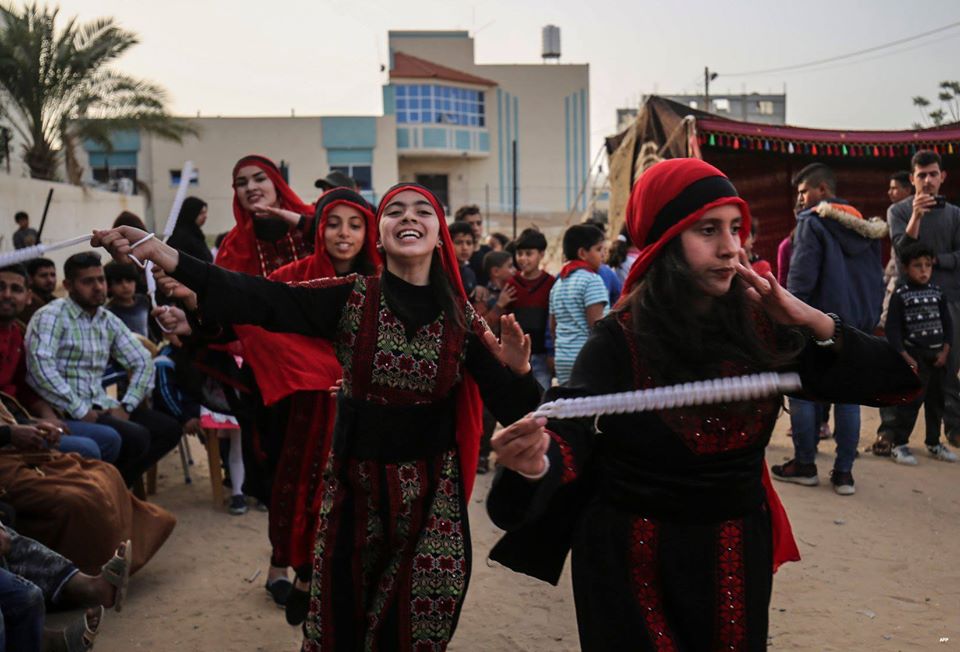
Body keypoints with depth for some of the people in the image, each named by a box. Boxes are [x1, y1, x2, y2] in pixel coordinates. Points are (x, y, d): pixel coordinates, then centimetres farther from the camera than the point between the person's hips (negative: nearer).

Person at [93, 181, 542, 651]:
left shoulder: (460, 315, -4)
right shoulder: (350, 297, -7)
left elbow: (509, 406, -3)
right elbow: (262, 300, -20)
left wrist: (517, 371, -25)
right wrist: (163, 255, -29)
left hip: (433, 490, 1)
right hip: (356, 480, 0)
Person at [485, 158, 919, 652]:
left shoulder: (760, 327, -3)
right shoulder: (621, 340, -16)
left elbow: (882, 378, 0)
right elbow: (571, 436, -27)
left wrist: (812, 321, -16)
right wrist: (535, 462, -49)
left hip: (739, 555, 5)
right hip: (637, 562, -4)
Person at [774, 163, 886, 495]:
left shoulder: (812, 221, -8)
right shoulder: (865, 225, 14)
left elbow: (801, 275, -15)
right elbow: (876, 277, 16)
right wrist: (869, 317, 19)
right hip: (856, 325, 7)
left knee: (803, 390, 4)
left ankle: (805, 464, 8)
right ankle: (844, 471, 9)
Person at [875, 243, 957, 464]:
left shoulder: (937, 293, 7)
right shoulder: (900, 295, -7)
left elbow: (947, 323, 11)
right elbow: (893, 329, -10)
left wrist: (945, 351, 1)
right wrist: (905, 357, -13)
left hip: (937, 356, 5)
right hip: (914, 356, -5)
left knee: (936, 400, 12)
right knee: (910, 401, -7)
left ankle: (934, 443, 24)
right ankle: (898, 444, 1)